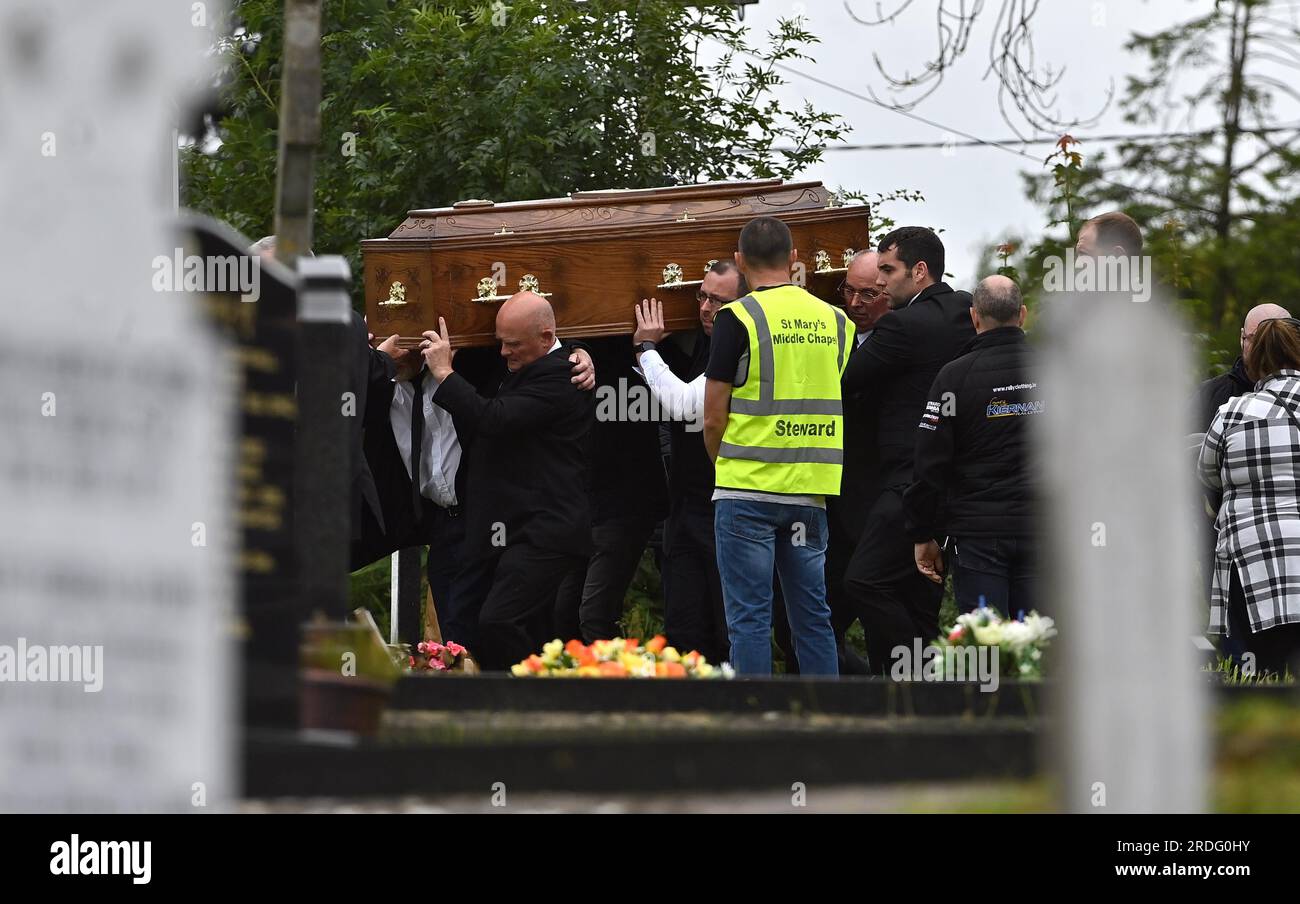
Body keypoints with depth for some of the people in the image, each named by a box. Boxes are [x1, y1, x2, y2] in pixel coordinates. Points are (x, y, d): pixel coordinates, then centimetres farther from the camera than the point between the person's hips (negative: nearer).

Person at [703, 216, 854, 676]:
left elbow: (713, 418, -6)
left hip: (748, 488, -5)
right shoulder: (835, 320, 8)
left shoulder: (738, 318, -8)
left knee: (749, 619, -2)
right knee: (813, 617, 10)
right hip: (811, 491, 5)